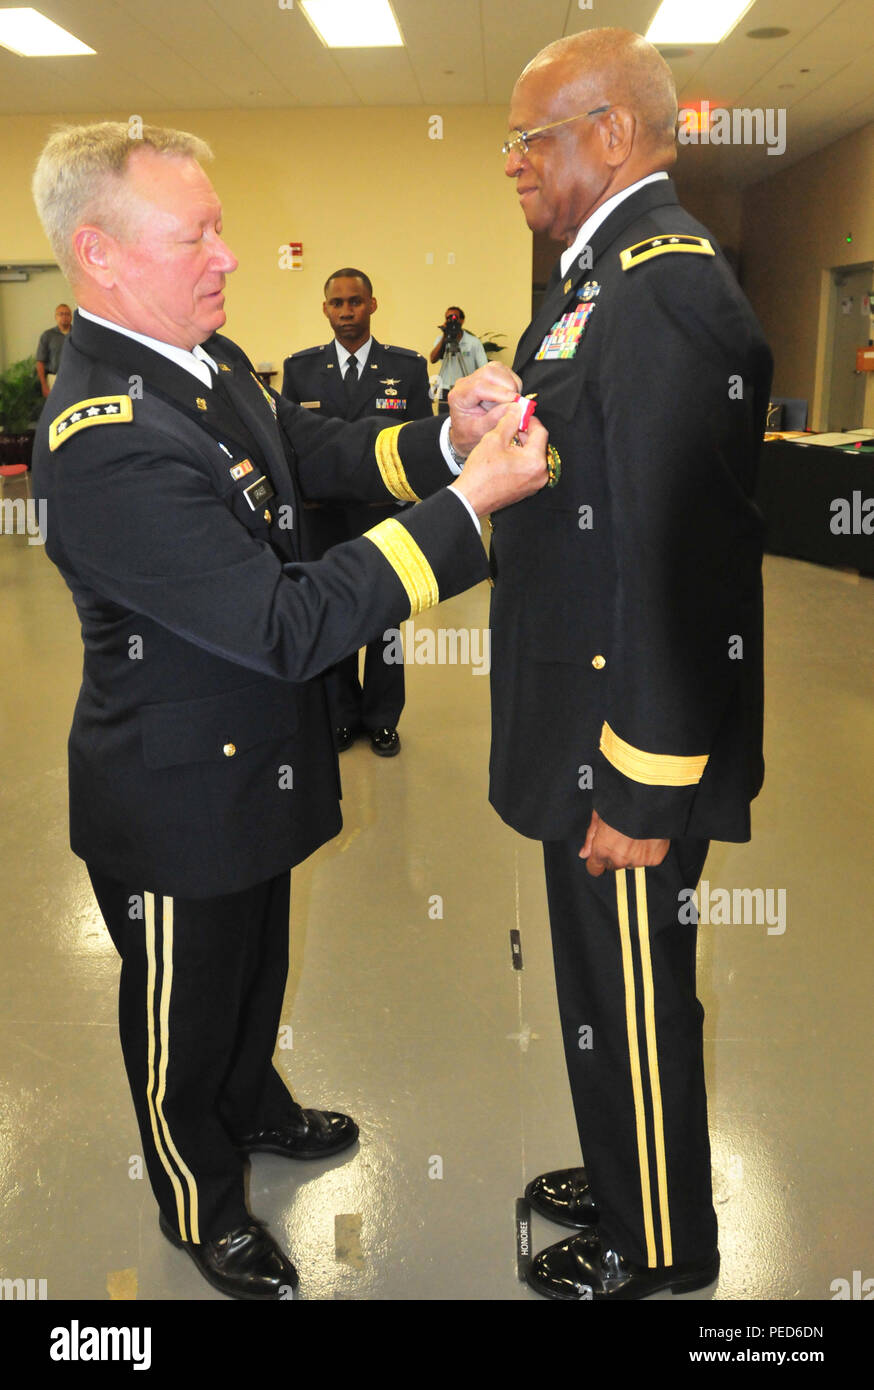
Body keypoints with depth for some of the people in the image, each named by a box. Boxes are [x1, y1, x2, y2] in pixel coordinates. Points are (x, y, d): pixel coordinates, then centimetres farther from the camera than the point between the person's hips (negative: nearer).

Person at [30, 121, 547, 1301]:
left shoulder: (208, 361, -2)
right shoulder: (104, 444, -33)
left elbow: (318, 456, 7)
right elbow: (292, 625, -34)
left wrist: (445, 434, -13)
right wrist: (469, 500, -32)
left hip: (257, 756, 9)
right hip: (179, 794, -9)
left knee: (257, 961, 30)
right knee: (185, 1005, 17)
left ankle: (252, 1105, 58)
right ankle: (201, 1205, 43)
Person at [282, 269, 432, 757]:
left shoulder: (408, 367, 2)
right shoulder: (300, 368, 5)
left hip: (385, 519, -1)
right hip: (323, 519, 1)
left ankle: (382, 718, 23)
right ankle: (342, 714, 25)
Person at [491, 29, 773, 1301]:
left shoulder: (663, 287, -21)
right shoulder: (613, 274, 12)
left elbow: (676, 559, -26)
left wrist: (641, 790, -23)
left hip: (631, 747, -10)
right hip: (587, 724, 10)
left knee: (634, 999, 9)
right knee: (605, 987, 23)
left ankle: (659, 1249, 34)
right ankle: (622, 1182, 46)